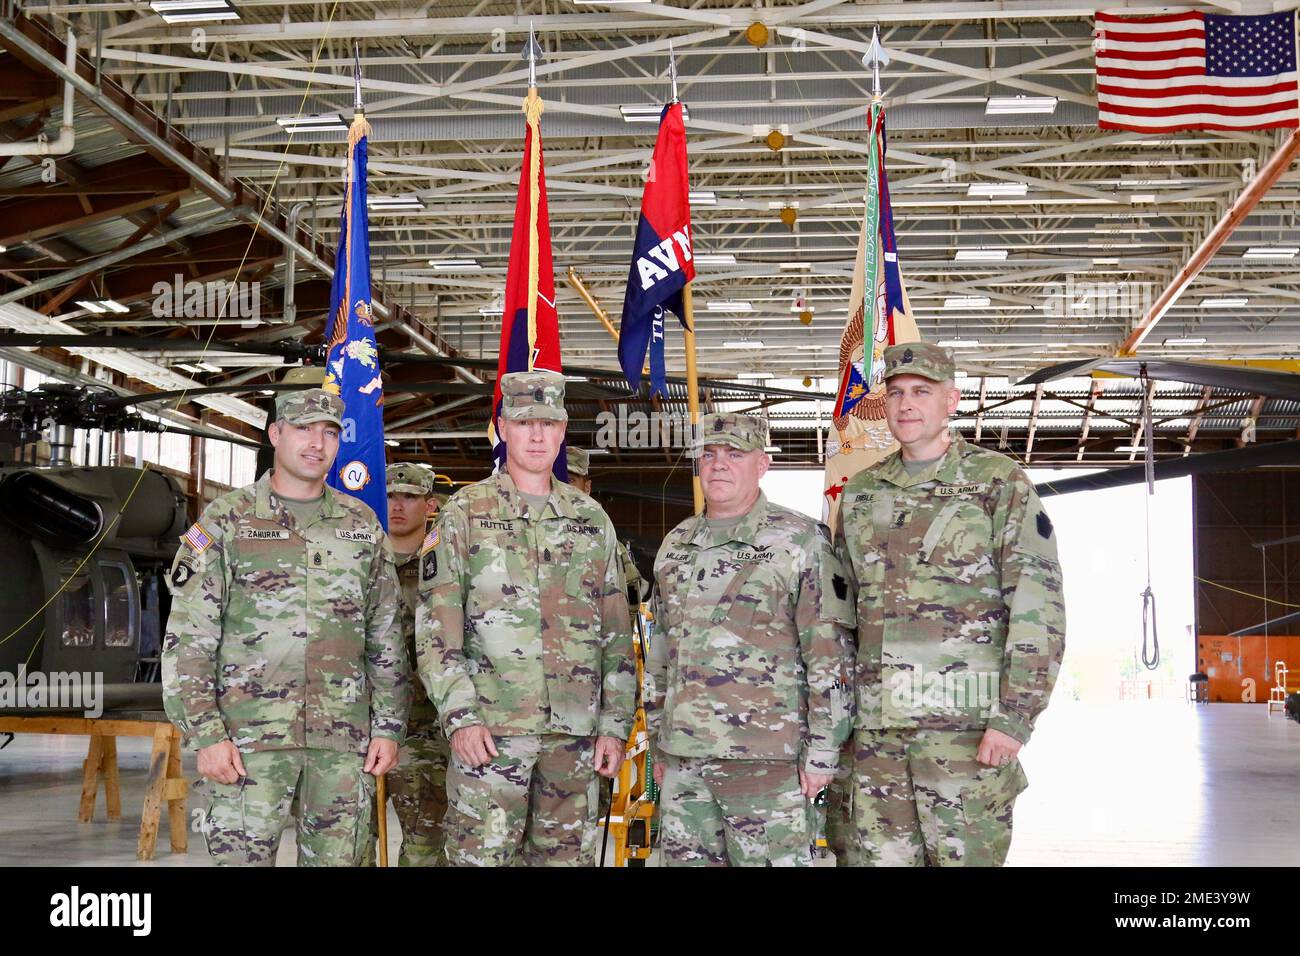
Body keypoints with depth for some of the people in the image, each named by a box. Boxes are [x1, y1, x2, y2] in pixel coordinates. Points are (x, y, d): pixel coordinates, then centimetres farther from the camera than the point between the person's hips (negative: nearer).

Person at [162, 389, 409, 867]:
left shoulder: (362, 526, 11)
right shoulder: (225, 520, 2)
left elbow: (386, 639, 13)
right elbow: (187, 639, -2)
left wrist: (389, 726, 5)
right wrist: (205, 734, -10)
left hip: (345, 738, 3)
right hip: (250, 735, -3)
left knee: (338, 856, 7)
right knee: (242, 853, -4)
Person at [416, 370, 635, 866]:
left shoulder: (592, 519, 13)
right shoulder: (465, 513, 2)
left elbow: (616, 634, 13)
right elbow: (435, 630, -3)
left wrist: (615, 724, 6)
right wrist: (459, 716, -11)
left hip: (576, 731, 4)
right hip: (489, 729, -3)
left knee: (569, 854, 8)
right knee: (481, 854, -3)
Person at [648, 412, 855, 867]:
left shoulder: (800, 541, -4)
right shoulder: (675, 546, 15)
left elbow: (832, 655, -7)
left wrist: (822, 753, -10)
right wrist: (659, 745, 20)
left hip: (766, 759, -6)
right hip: (682, 760, 6)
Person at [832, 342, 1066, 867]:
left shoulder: (1000, 483, -1)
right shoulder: (861, 492, 15)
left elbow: (1040, 610, -7)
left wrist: (1015, 718, -15)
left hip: (966, 724, -5)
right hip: (877, 726, 5)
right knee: (882, 856, 9)